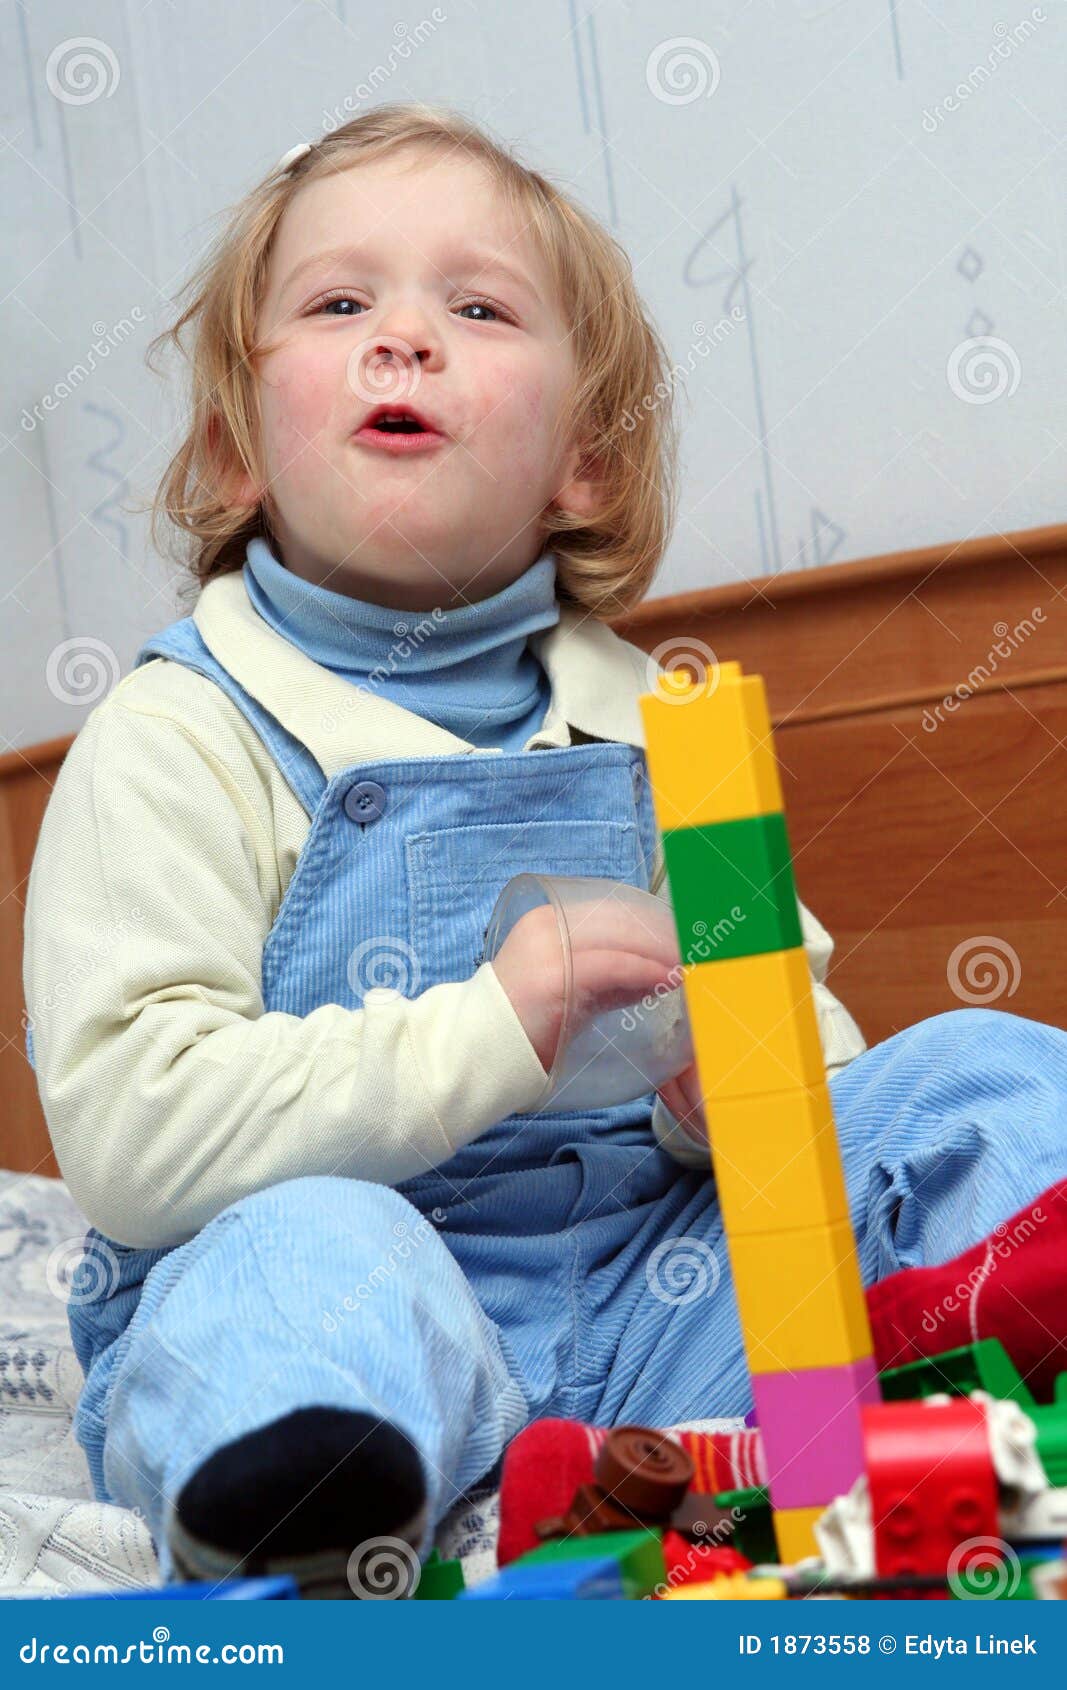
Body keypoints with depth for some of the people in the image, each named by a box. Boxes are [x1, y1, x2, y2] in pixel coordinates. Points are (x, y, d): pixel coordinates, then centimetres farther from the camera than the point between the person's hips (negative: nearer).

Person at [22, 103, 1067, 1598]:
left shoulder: (646, 719, 12)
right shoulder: (182, 740, -4)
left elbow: (790, 998, 17)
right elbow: (127, 1131, -15)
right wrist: (486, 1036, -25)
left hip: (652, 1278, 6)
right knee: (299, 1259, -39)